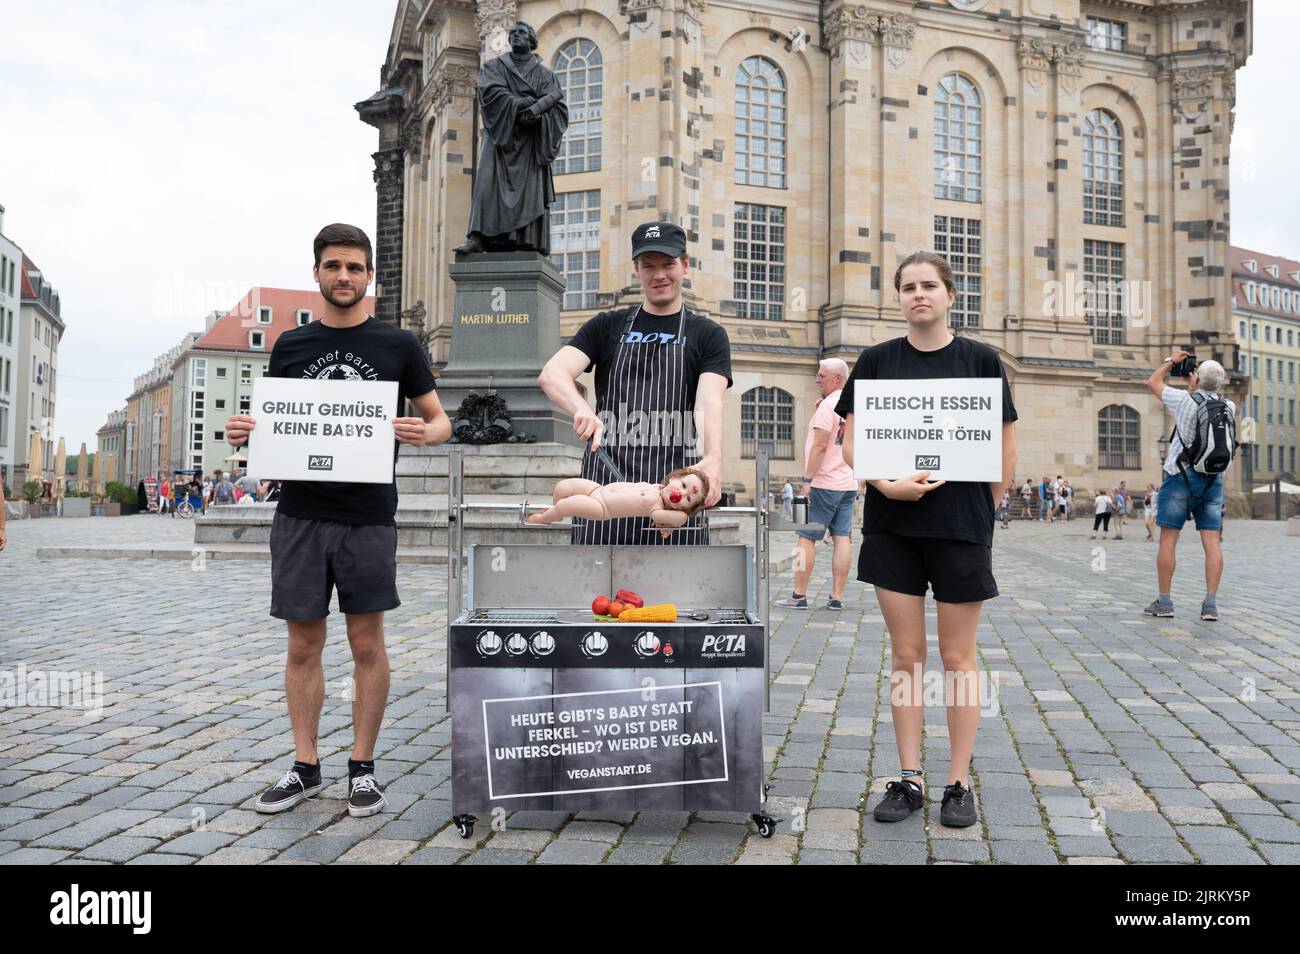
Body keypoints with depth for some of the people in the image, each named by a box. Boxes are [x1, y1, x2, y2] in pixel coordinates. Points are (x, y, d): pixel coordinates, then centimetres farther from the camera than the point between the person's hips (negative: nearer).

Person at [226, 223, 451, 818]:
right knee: (303, 644, 8)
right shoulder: (290, 345, 10)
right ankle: (305, 767, 20)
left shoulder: (397, 345, 3)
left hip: (368, 517, -2)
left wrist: (422, 434, -17)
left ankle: (363, 768, 16)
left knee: (367, 643, 3)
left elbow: (440, 420, 6)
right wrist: (244, 433, -6)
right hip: (299, 515, 3)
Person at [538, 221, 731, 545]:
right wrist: (582, 409, -24)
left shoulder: (708, 335, 11)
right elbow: (551, 374, 0)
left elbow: (709, 400, -6)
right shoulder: (606, 327, 15)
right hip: (607, 478, 1)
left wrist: (712, 457, -28)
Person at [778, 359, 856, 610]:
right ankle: (837, 596, 5)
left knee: (806, 537, -1)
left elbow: (820, 445, -18)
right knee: (842, 538, 4)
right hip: (849, 483, 8)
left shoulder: (828, 404, -12)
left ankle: (799, 595, 2)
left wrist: (807, 480, -16)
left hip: (824, 483, -8)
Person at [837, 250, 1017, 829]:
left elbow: (1005, 449, 5)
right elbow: (851, 445, 2)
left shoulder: (980, 360, 1)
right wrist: (888, 484, -14)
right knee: (905, 655, 7)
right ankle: (909, 779, 17)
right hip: (891, 526, 2)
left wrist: (981, 513, 2)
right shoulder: (876, 361, 5)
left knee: (958, 656, 5)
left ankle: (959, 782, 17)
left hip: (961, 528, -1)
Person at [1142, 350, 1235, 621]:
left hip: (1181, 477, -4)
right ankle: (1210, 604, -3)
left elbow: (1153, 382, 9)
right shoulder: (1229, 407, 5)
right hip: (1213, 480, 4)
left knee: (1168, 540, 1)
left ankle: (1164, 602, 3)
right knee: (1213, 542, 0)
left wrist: (1171, 361, 22)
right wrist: (1193, 385, 33)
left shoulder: (1186, 400, -7)